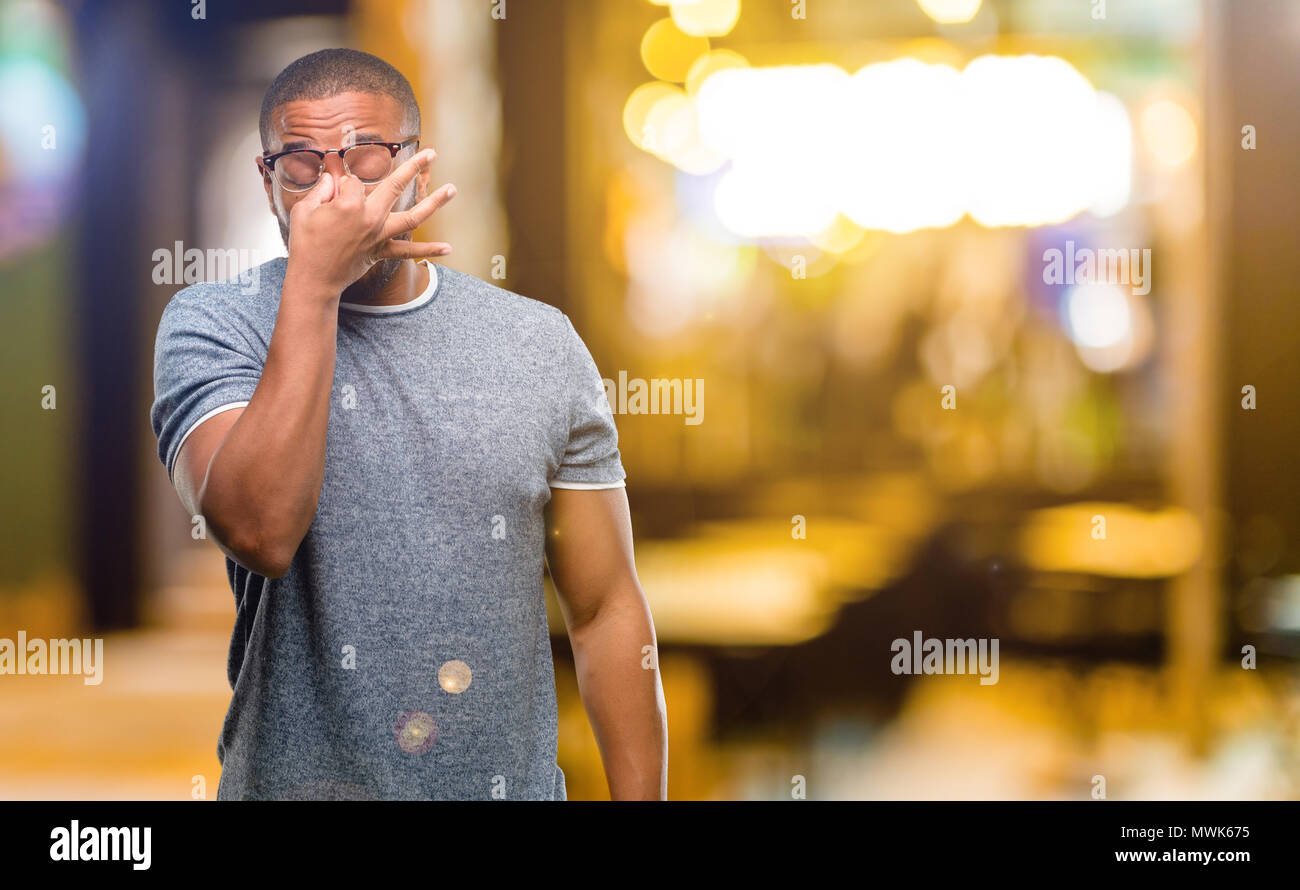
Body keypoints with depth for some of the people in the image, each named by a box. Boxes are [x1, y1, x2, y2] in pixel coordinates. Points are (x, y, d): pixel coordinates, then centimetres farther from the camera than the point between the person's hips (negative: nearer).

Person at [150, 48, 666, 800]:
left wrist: (641, 800, -4)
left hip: (515, 780, 2)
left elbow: (607, 611, 1)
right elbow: (261, 532, -26)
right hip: (300, 778, -2)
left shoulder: (540, 343, -1)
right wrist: (315, 279, -24)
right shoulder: (211, 326, -7)